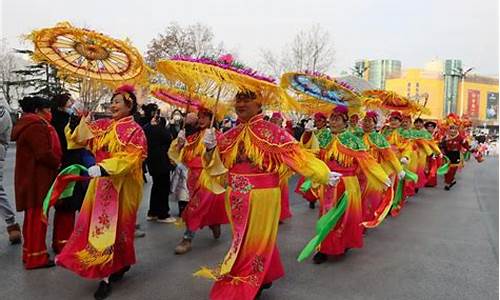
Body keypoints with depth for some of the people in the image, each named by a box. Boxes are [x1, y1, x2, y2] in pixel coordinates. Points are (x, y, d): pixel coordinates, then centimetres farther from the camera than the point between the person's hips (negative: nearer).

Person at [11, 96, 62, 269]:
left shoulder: (28, 125, 17)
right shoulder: (36, 126, -18)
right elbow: (44, 153, -24)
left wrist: (54, 164, 8)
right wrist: (57, 164, -7)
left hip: (32, 177, 11)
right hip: (37, 179, -11)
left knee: (33, 216, 18)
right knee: (37, 217, -3)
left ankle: (30, 252, 29)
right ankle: (36, 257, 5)